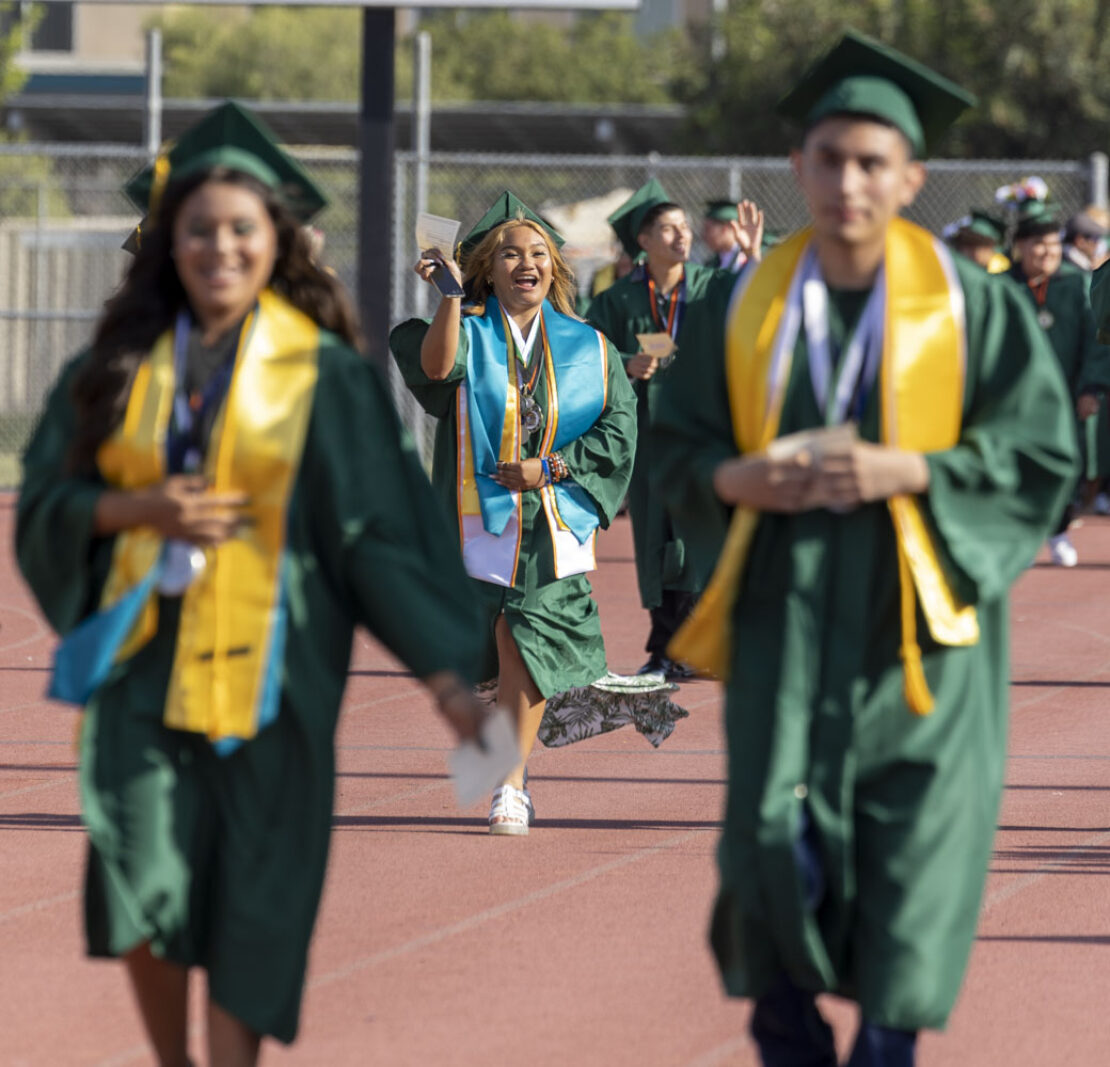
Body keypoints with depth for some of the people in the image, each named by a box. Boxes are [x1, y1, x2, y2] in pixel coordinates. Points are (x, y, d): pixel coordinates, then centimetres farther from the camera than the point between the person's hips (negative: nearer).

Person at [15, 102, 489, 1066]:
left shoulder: (325, 373, 0)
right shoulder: (120, 367, 10)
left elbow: (379, 527, -1)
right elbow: (45, 503, 10)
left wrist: (442, 668, -8)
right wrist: (139, 509, -9)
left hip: (265, 662, -2)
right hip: (143, 652, 2)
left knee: (249, 907, -2)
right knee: (139, 879, -9)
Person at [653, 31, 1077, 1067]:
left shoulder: (970, 302, -2)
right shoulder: (750, 306, 5)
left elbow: (1042, 447, -4)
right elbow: (676, 445, 11)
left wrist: (906, 470, -17)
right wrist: (743, 478, -11)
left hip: (914, 614, -1)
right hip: (788, 611, 1)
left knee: (915, 839, -3)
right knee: (774, 839, -7)